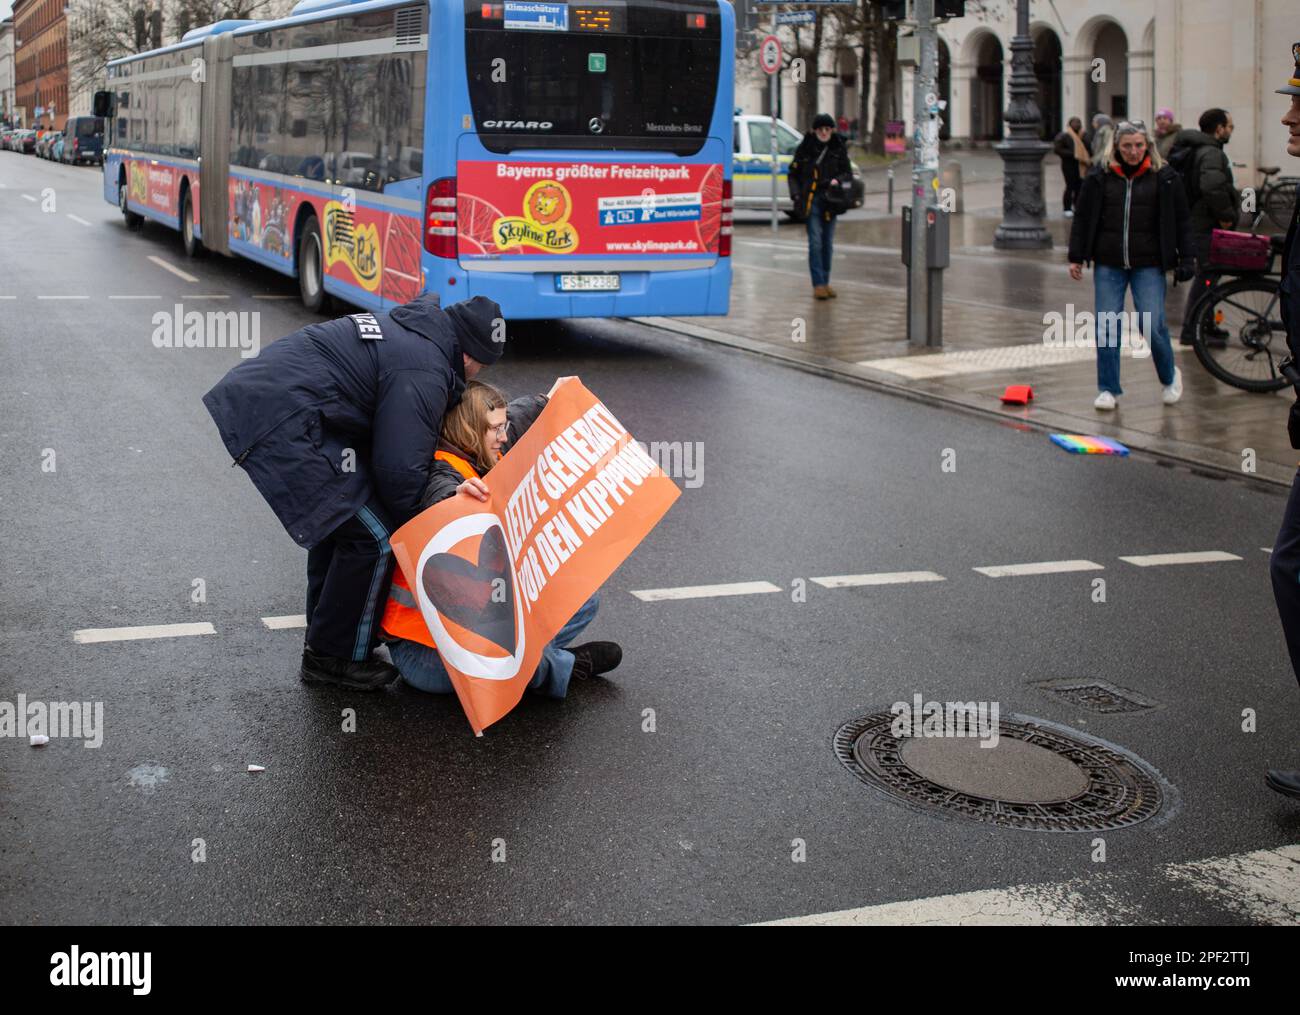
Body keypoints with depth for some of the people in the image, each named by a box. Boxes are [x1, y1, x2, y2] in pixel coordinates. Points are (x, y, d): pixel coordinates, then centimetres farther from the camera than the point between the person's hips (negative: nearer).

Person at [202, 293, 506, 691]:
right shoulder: (423, 372, -12)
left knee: (341, 516, 26)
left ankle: (324, 639, 38)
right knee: (373, 535, -5)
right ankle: (334, 658, 9)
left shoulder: (403, 329, 20)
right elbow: (400, 470, -16)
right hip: (280, 424, -11)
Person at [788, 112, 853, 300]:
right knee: (815, 242, -9)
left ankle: (826, 282, 17)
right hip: (811, 200, -3)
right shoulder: (805, 148, 1)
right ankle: (818, 284, -10)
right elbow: (793, 173, 8)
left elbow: (848, 173, 8)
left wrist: (838, 180, -13)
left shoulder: (839, 148, 5)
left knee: (828, 243, 8)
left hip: (830, 200, 3)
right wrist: (796, 195, -4)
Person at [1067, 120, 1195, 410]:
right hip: (1108, 265, 2)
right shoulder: (1100, 176, 3)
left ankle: (1170, 376, 20)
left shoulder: (1163, 177, 1)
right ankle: (1108, 389, 13)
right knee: (1107, 327, 1)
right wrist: (1076, 257, 4)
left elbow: (1180, 221, 6)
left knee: (1152, 325, -6)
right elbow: (1082, 218, 8)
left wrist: (1185, 260, 2)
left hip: (1148, 266, -1)